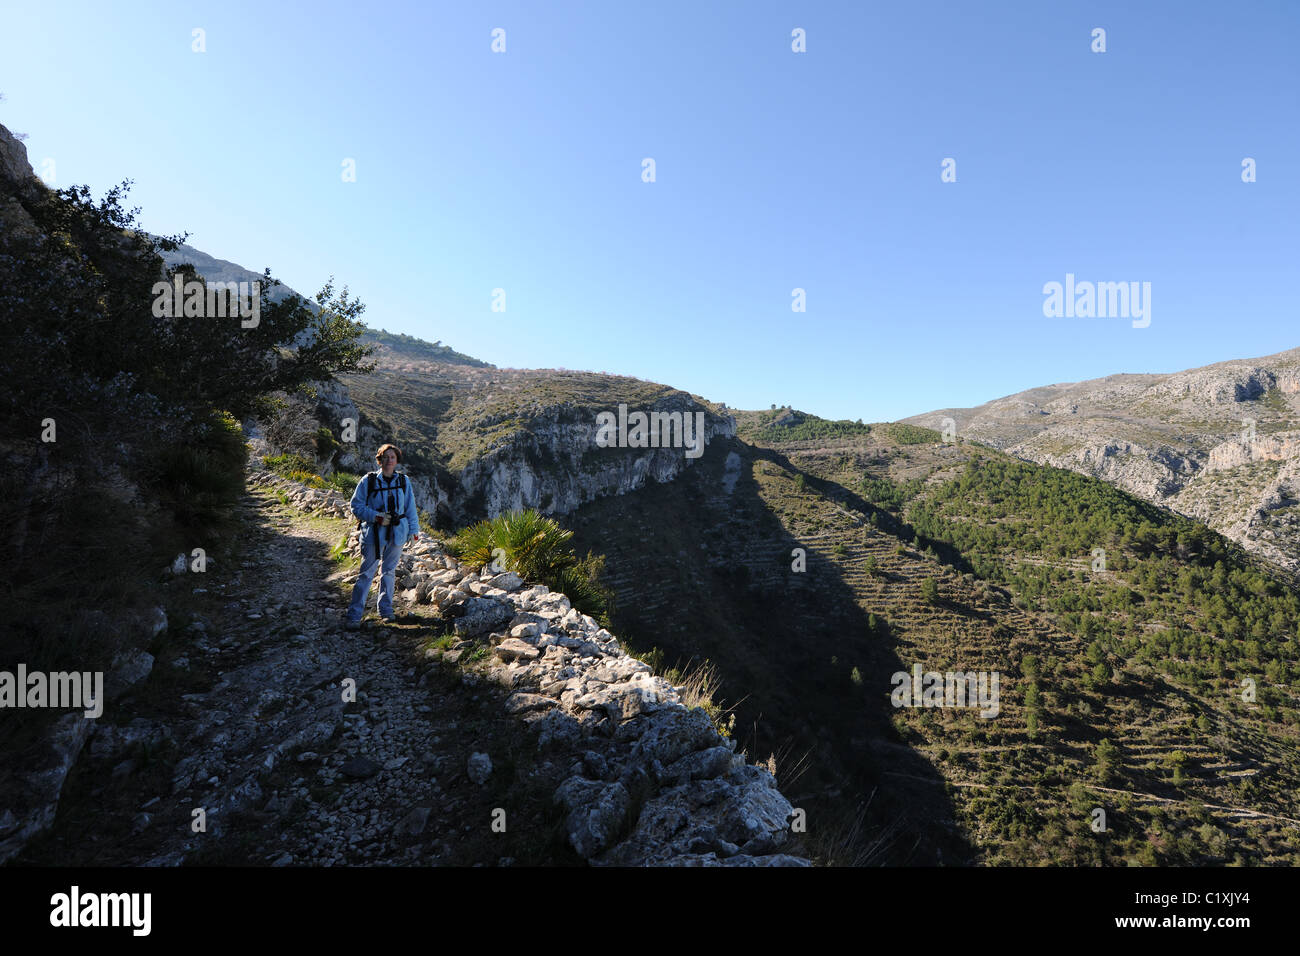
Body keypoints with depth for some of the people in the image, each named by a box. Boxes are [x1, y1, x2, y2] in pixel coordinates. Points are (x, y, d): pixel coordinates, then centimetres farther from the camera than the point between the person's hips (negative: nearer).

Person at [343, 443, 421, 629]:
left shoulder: (403, 481, 7)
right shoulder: (369, 481, -4)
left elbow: (410, 508, 14)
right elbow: (356, 506, -3)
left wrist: (413, 530, 11)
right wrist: (376, 517, -15)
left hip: (397, 533, 3)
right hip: (374, 532, -3)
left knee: (389, 571, 13)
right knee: (367, 572, -5)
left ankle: (386, 610, 25)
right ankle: (353, 615, -1)